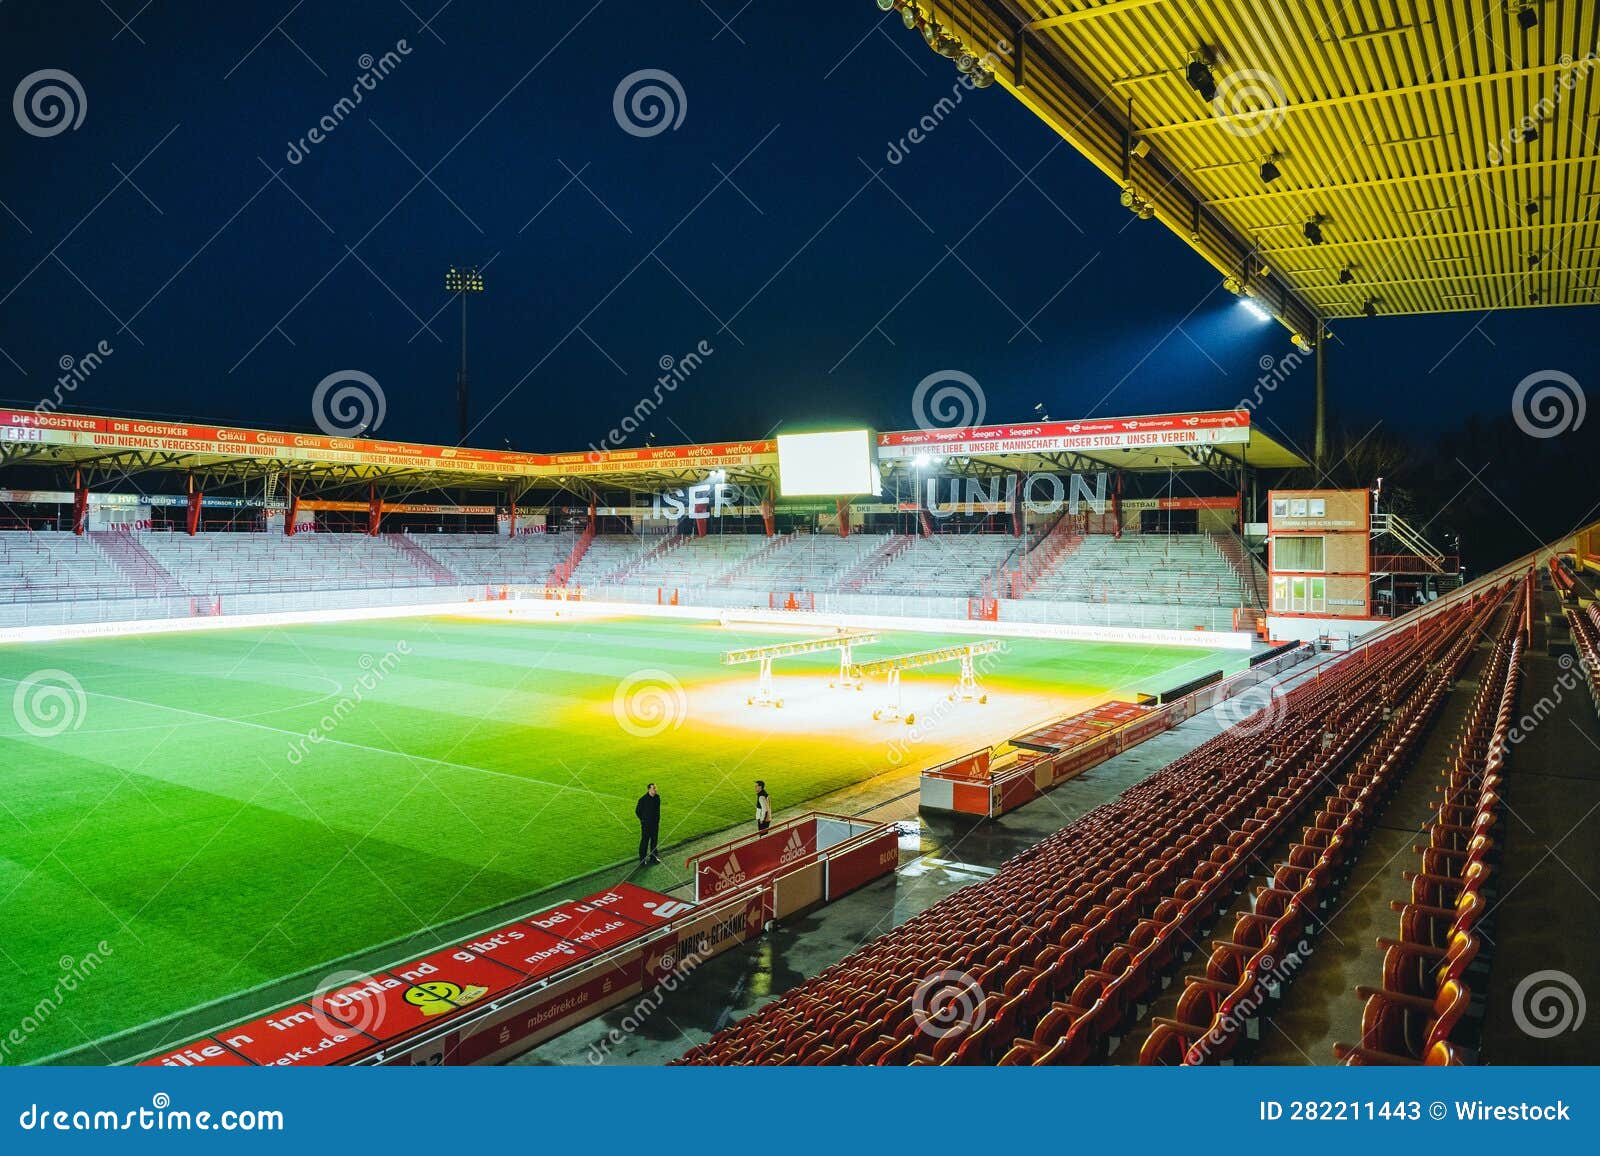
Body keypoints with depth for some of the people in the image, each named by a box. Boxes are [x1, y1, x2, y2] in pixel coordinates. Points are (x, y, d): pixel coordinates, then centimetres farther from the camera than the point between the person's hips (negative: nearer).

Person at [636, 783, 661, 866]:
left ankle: (653, 857, 30)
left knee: (654, 841, 15)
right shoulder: (643, 799, -18)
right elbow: (637, 811, -5)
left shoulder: (657, 797, -1)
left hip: (655, 824, 5)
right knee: (644, 841, 1)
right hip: (646, 825, -5)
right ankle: (642, 859, 13)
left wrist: (657, 820, 13)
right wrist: (643, 820, -1)